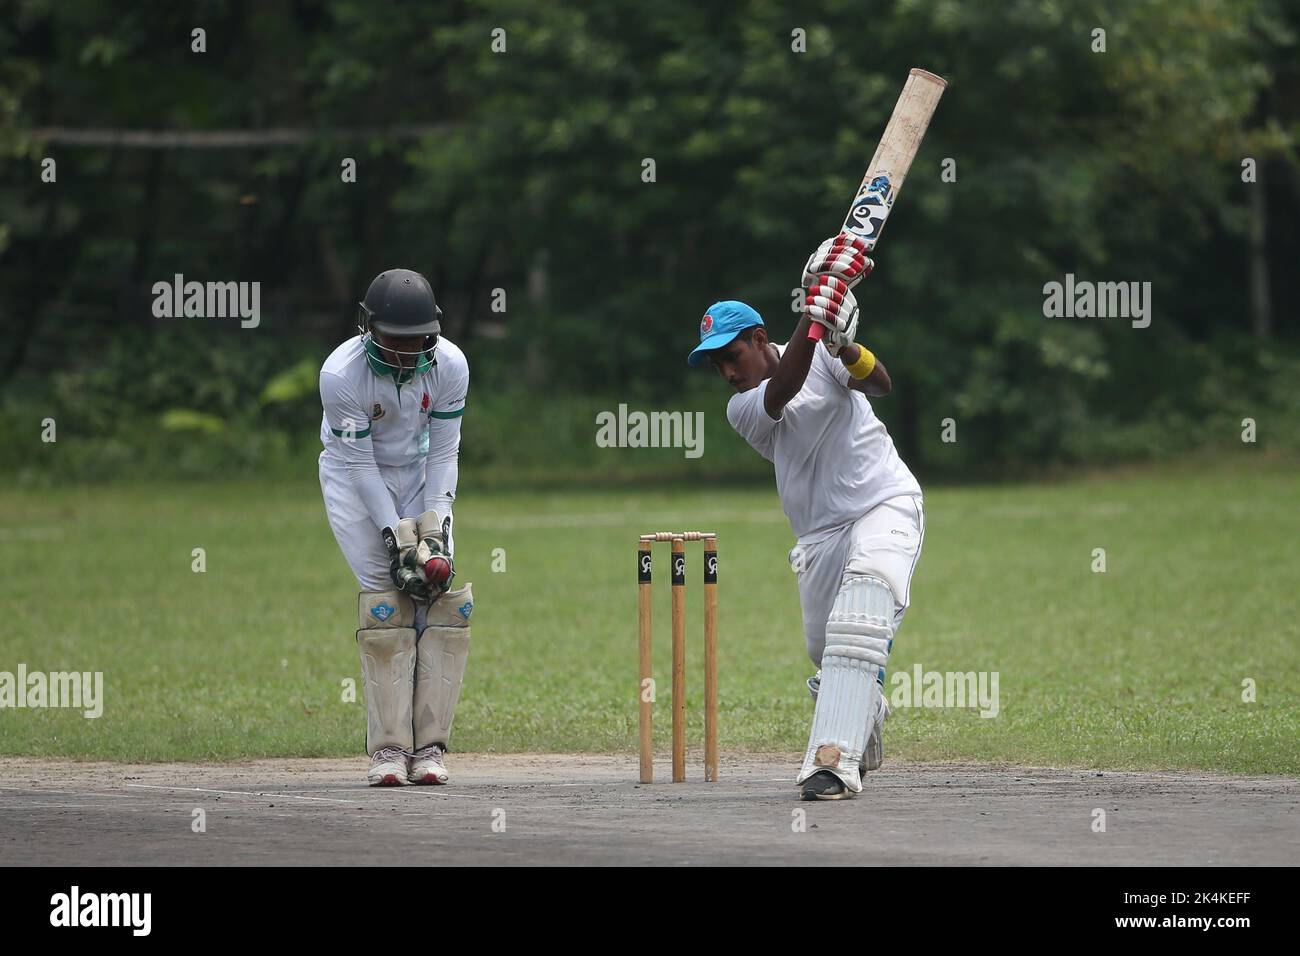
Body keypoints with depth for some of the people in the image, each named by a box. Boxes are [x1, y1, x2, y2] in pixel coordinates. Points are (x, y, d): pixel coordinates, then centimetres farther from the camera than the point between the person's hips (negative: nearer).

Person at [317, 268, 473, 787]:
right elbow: (359, 465, -22)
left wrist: (433, 531, -19)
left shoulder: (450, 365, -19)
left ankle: (429, 745, -7)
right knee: (384, 598, -18)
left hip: (420, 479, 3)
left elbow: (443, 453, -10)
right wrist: (399, 541, -25)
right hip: (355, 480, -3)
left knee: (444, 597, -11)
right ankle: (388, 748, -15)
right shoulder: (341, 374, -28)